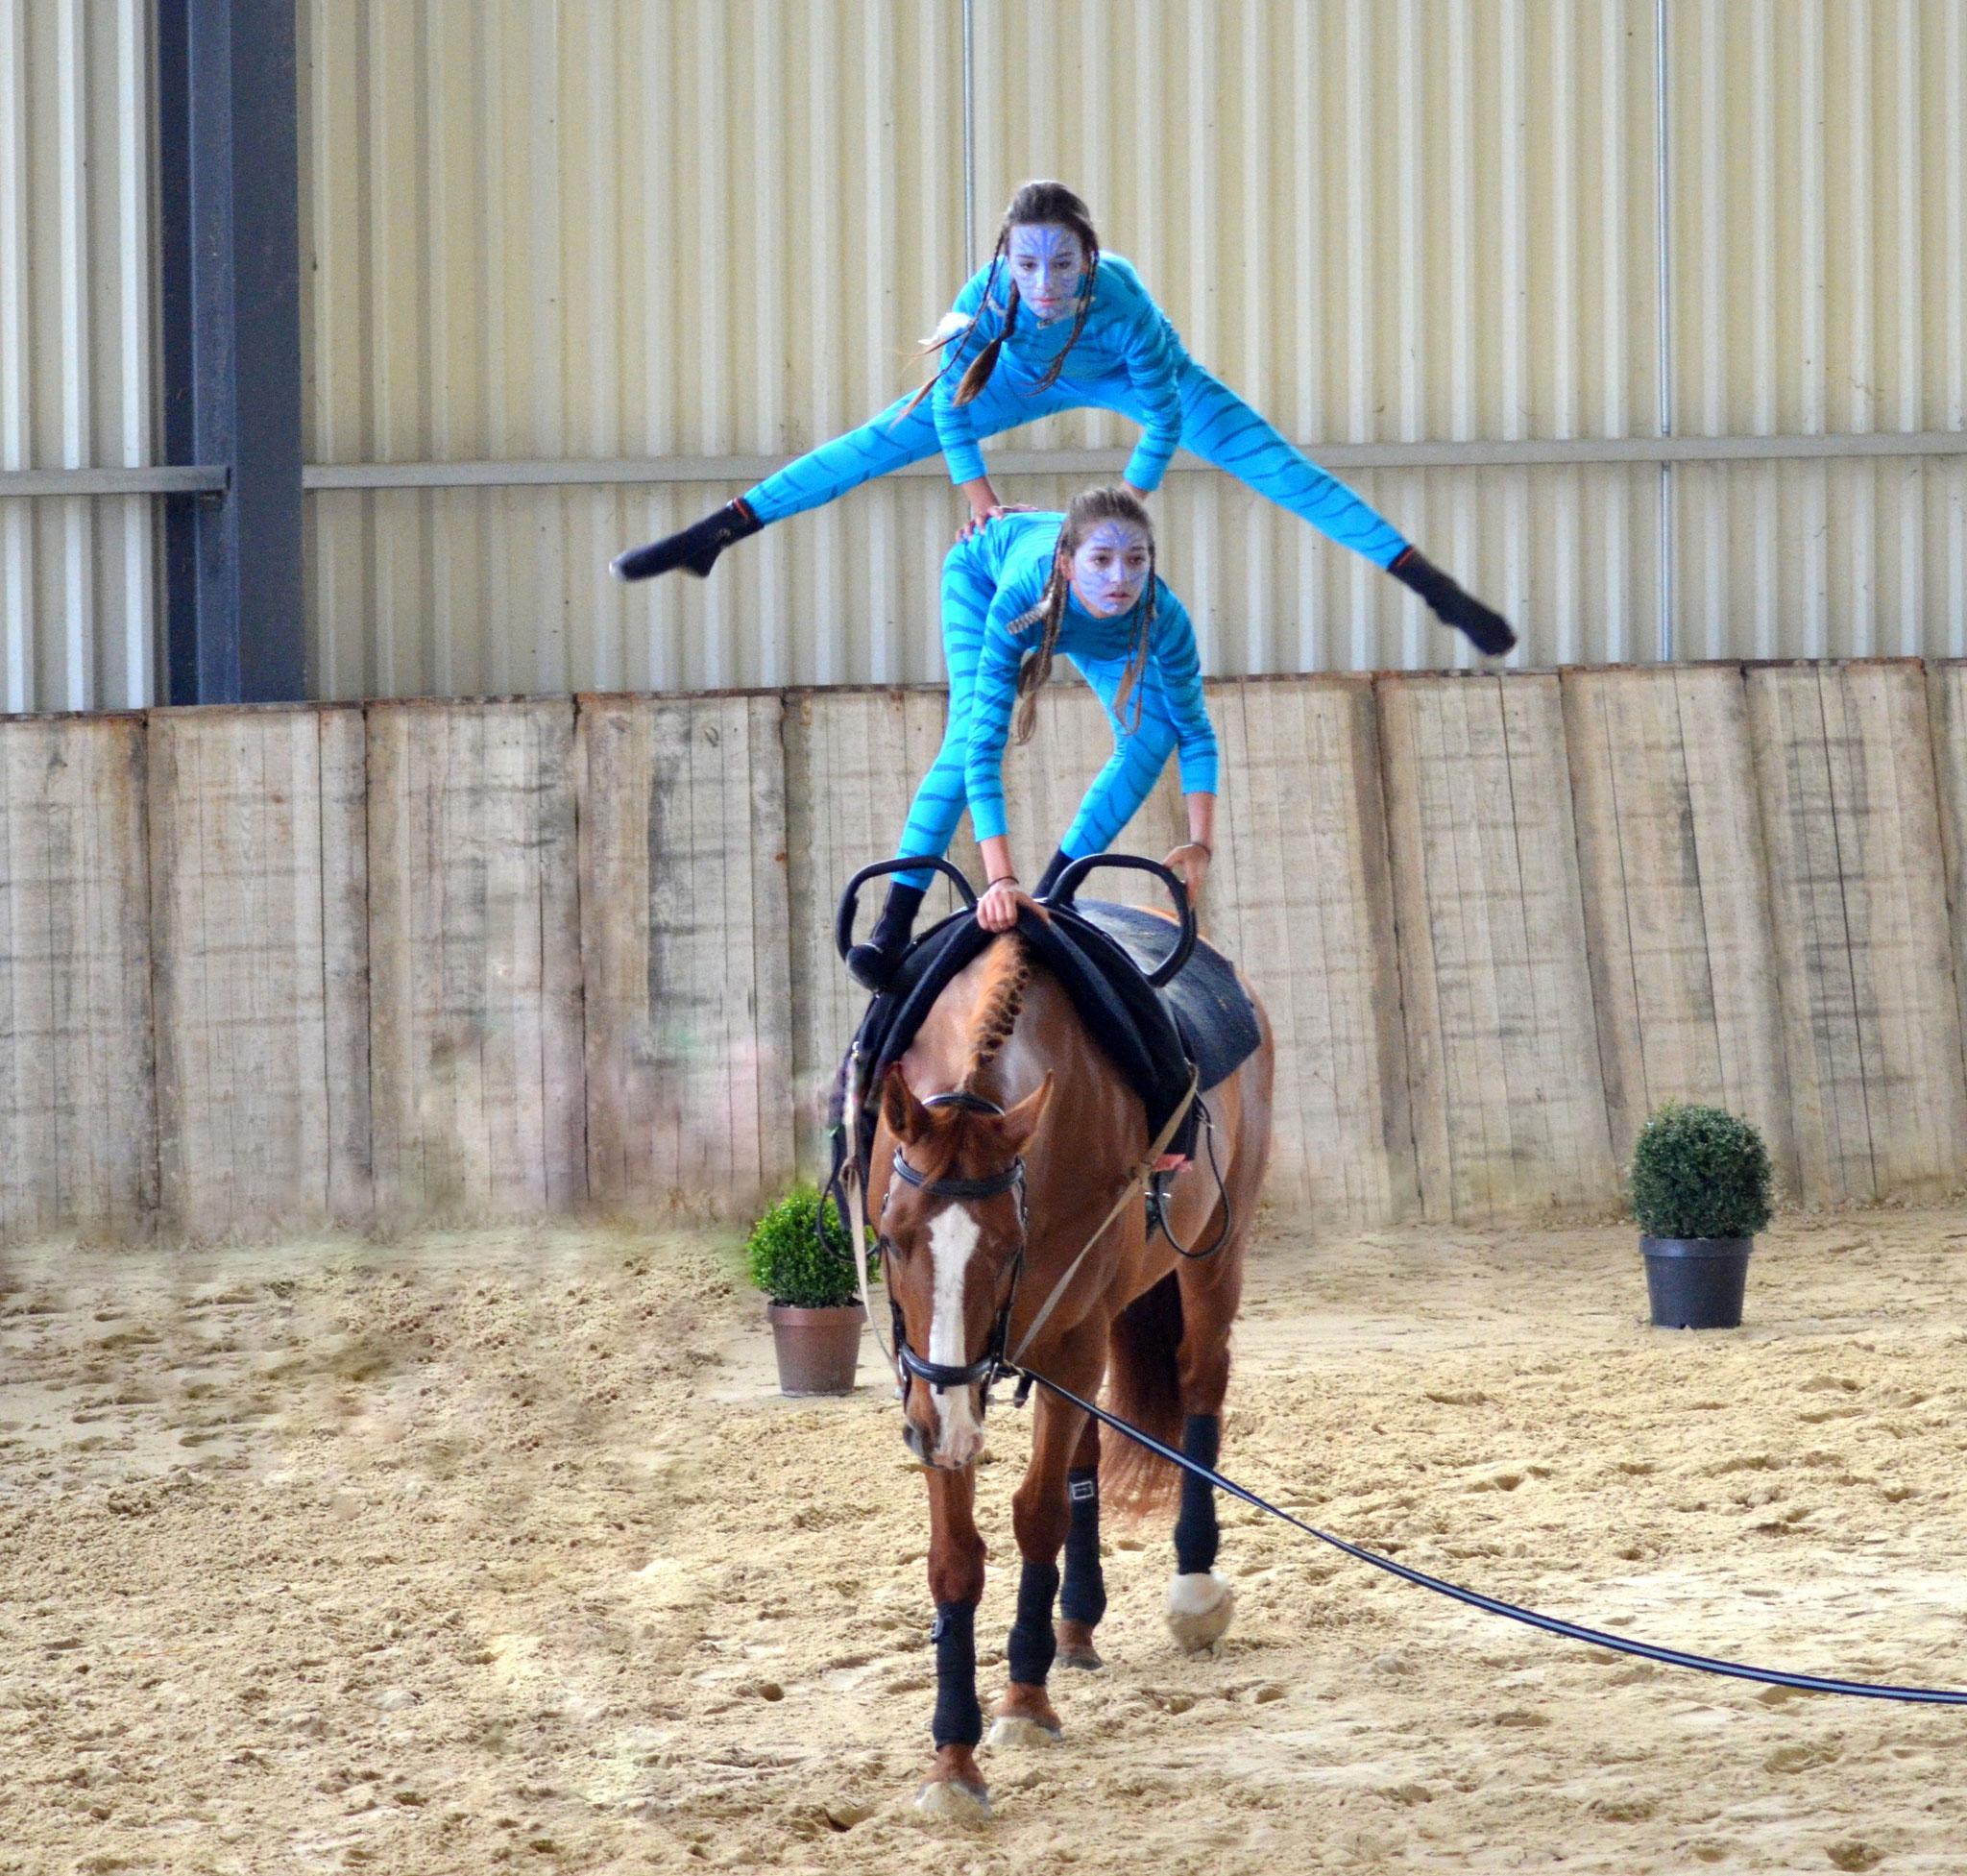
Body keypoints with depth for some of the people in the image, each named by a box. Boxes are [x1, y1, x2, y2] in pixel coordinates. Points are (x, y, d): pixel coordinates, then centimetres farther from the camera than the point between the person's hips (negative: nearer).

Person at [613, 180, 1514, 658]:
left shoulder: (1121, 304, -44)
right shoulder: (990, 296, -39)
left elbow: (1166, 416, -30)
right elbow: (952, 394, -21)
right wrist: (976, 493, -15)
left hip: (1130, 376, -2)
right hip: (1030, 374, 2)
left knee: (1273, 462, -11)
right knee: (883, 441, 0)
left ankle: (1434, 585, -8)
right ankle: (714, 534, 11)